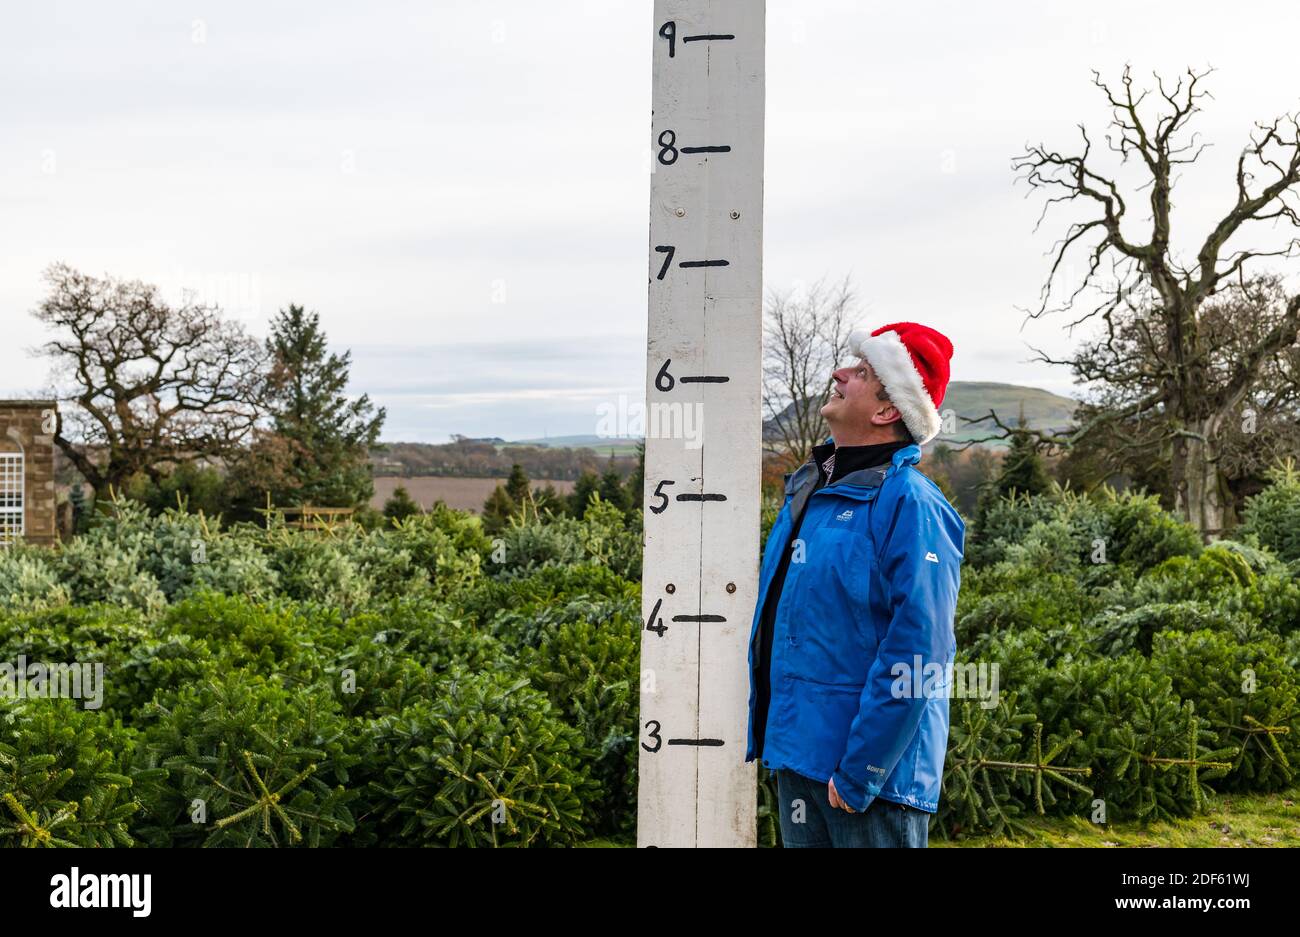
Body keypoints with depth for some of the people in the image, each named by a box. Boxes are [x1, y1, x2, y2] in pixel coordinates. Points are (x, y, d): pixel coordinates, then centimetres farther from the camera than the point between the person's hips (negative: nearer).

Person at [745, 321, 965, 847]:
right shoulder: (807, 488, 11)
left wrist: (859, 772, -21)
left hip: (871, 769, -8)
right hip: (799, 752, 8)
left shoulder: (908, 504, -15)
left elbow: (916, 655, -20)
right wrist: (766, 735, 17)